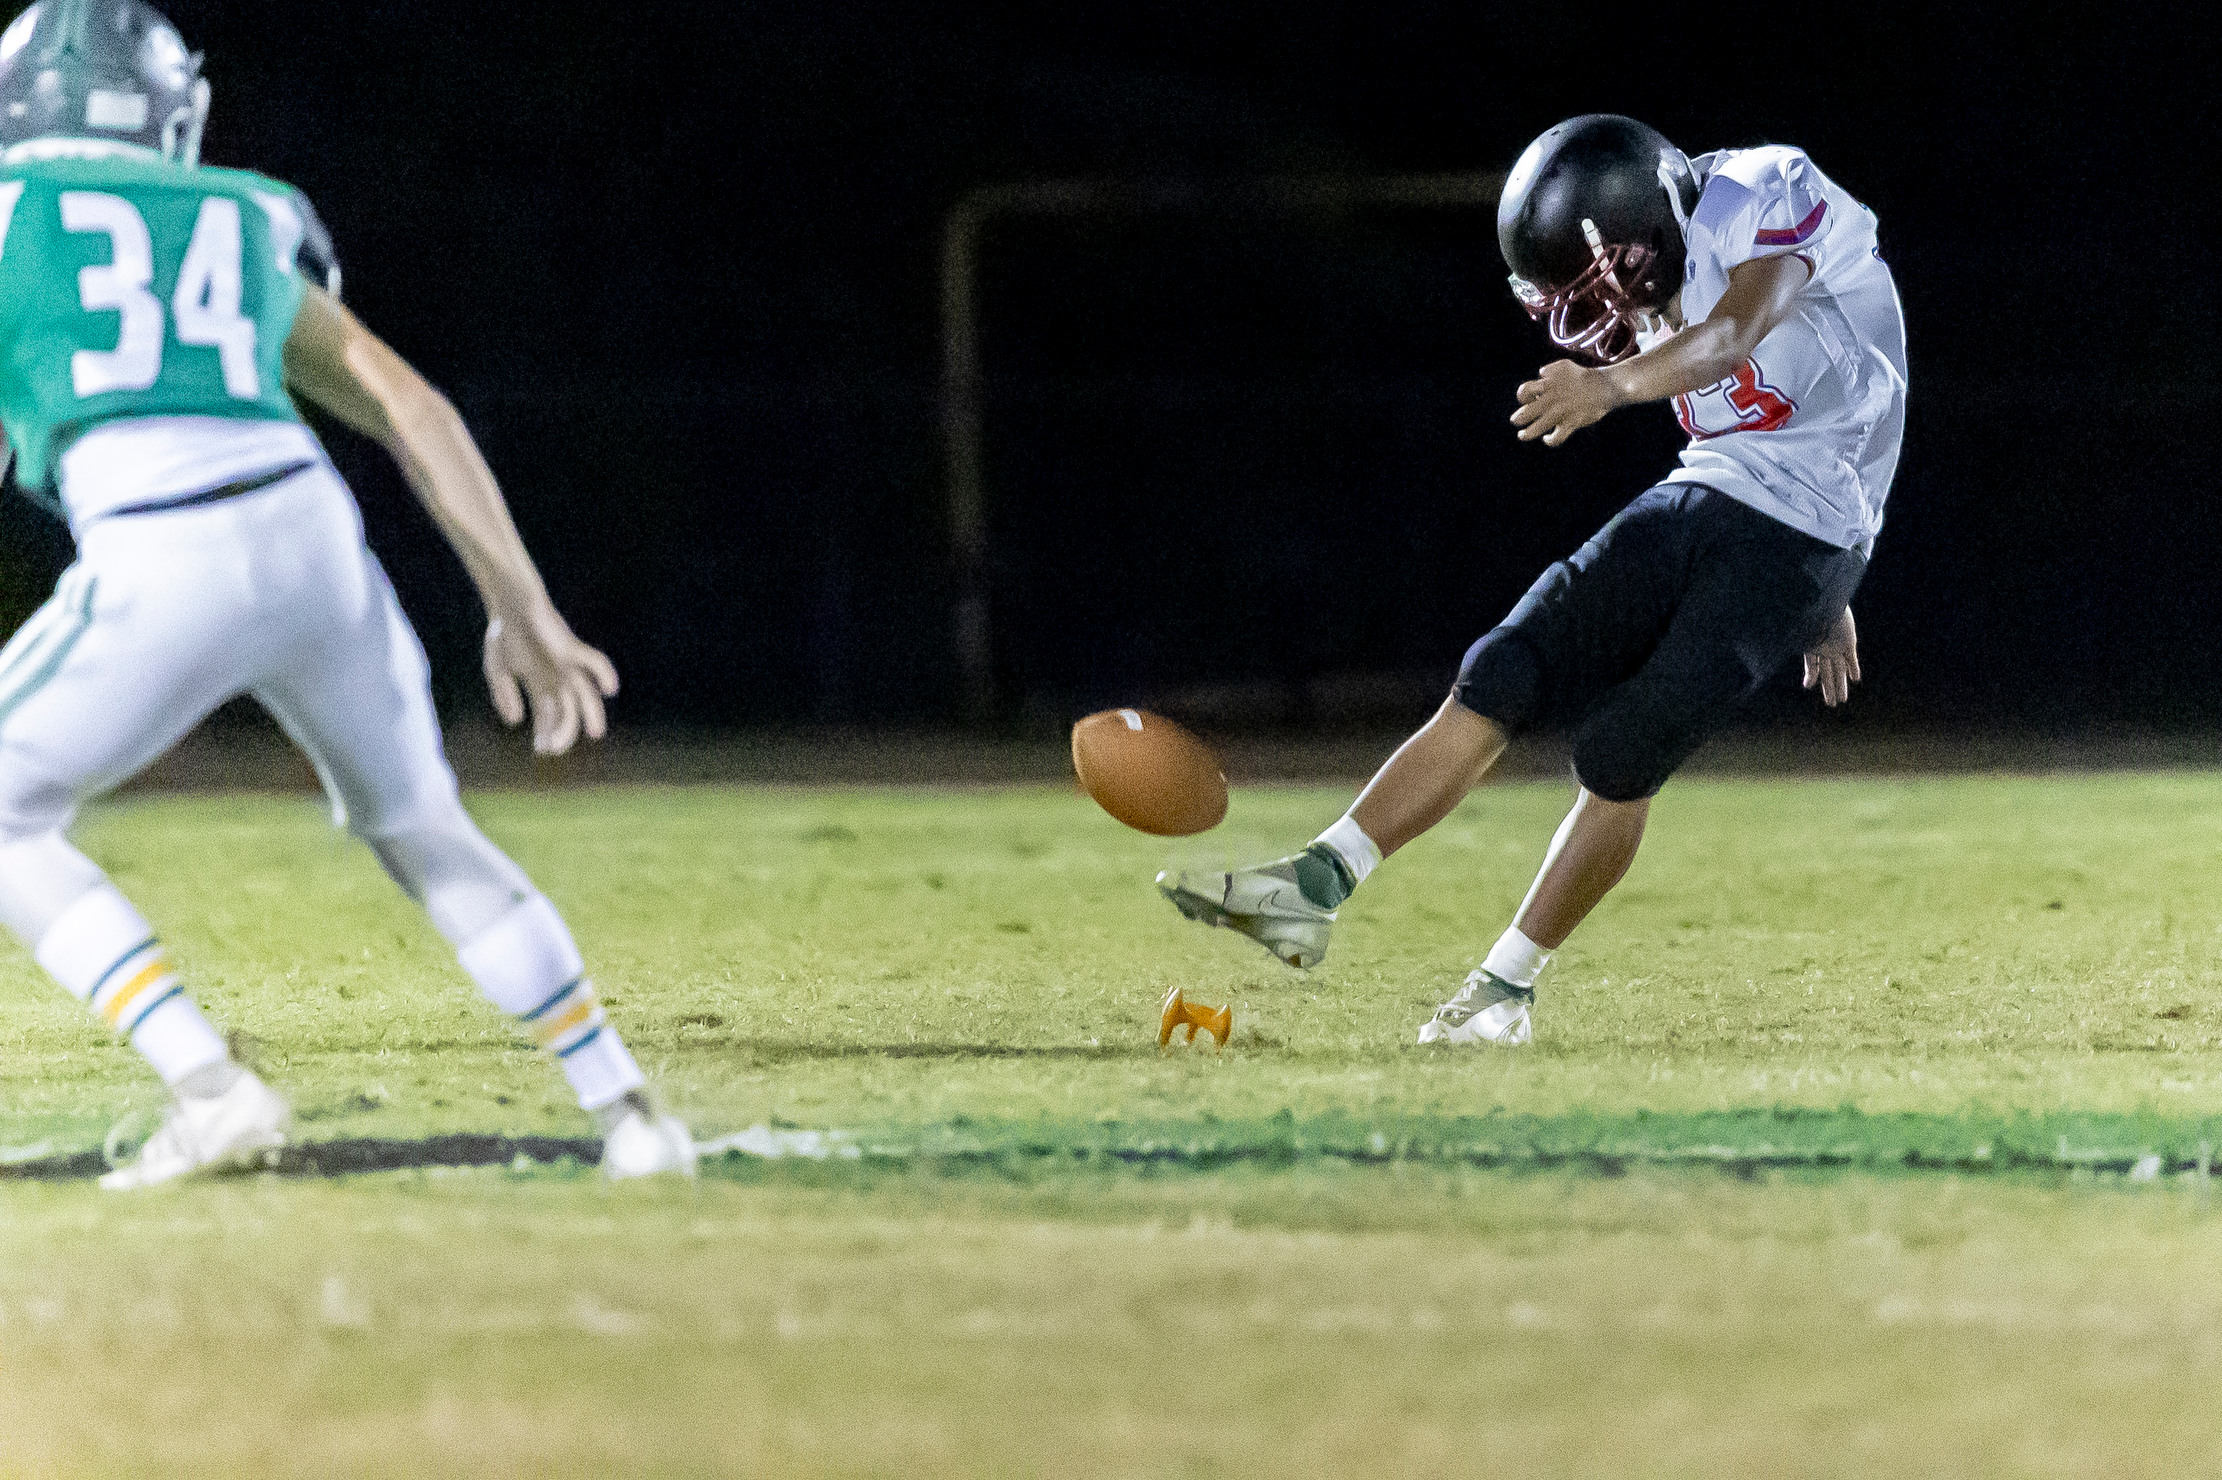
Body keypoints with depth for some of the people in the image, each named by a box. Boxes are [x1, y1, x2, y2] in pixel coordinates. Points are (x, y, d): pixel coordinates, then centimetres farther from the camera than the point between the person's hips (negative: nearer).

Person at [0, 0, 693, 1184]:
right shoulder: (242, 227, 27)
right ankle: (629, 1116, 25)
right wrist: (522, 609, 26)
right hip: (311, 538, 5)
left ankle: (211, 1092, 1)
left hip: (160, 573, -5)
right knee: (418, 829, 28)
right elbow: (415, 416, 24)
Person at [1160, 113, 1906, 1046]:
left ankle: (1504, 990, 3)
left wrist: (1614, 382, -58)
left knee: (1621, 759, -11)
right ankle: (1313, 887, -8)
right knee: (1497, 685, -5)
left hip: (1798, 541, -8)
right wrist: (1821, 604, 27)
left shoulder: (1767, 200, -17)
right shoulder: (1665, 289, 8)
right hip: (1699, 502, 8)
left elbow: (1733, 337, -38)